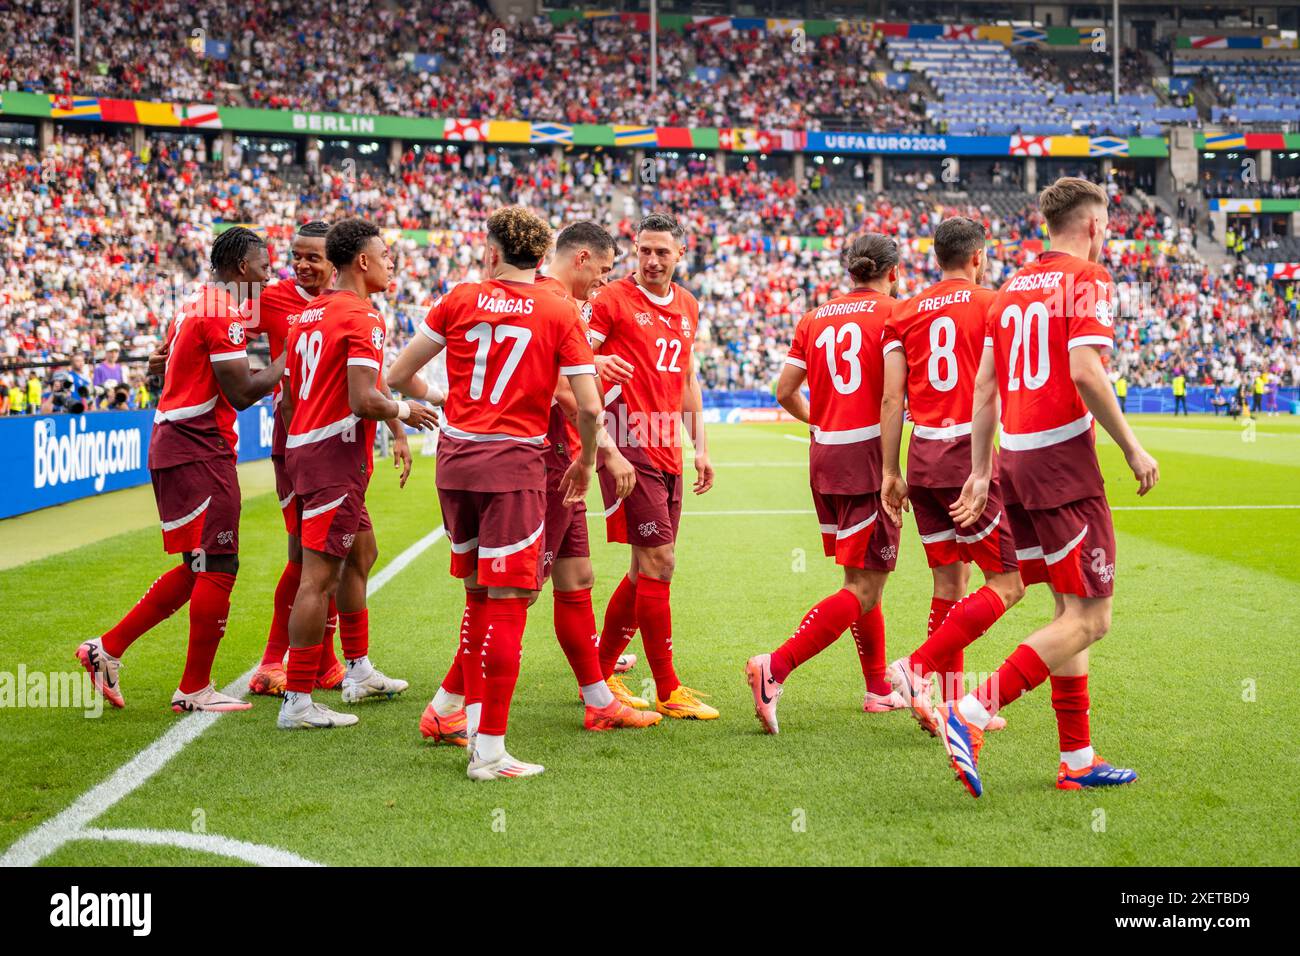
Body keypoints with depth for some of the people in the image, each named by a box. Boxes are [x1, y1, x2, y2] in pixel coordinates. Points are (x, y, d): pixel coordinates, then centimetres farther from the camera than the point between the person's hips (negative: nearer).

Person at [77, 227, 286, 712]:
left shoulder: (192, 307, 17)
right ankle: (194, 690, 6)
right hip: (199, 450, -10)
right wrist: (285, 362, -4)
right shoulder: (221, 311, -14)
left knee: (198, 568, 16)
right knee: (218, 568, -3)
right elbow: (242, 393, -19)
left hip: (172, 444, 10)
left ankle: (107, 648, 19)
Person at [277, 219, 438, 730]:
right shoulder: (362, 317, -13)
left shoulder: (308, 314, 14)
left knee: (361, 554, 23)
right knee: (319, 576, -8)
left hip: (303, 446, 10)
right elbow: (364, 401, -22)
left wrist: (287, 461, 25)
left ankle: (359, 670, 34)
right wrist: (404, 411, -2)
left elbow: (288, 399, 18)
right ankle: (297, 702, -7)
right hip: (336, 456, -10)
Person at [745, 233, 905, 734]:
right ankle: (775, 667, -20)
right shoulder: (894, 313, -4)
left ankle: (880, 688, 26)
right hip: (869, 454, -7)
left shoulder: (815, 318, 11)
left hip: (824, 456, 7)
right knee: (864, 590, -6)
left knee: (863, 577, 19)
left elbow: (785, 391, 11)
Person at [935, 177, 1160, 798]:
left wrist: (980, 473, 18)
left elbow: (985, 386, 14)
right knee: (1089, 619, -6)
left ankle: (1076, 759, 15)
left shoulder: (1013, 287, 16)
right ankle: (972, 715, -16)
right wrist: (1132, 448, -10)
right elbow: (1084, 370, -18)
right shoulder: (1088, 279, -5)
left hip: (1015, 456, 8)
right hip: (1062, 455, -8)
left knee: (1070, 610, 14)